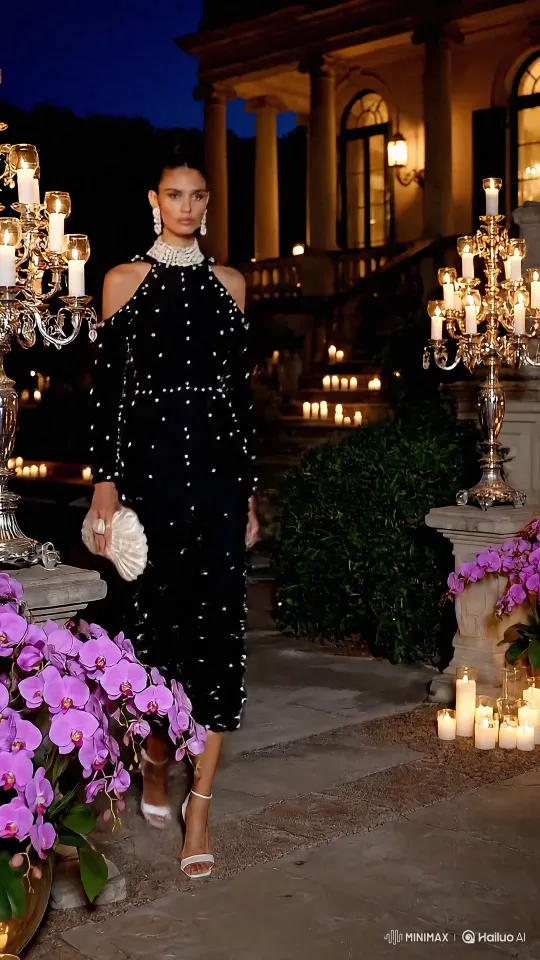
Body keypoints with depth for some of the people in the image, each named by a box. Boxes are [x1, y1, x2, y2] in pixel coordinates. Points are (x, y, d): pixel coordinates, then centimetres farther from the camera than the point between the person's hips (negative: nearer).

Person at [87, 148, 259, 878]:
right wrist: (105, 483, -4)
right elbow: (107, 386, 4)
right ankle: (155, 767, 28)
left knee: (217, 621, -5)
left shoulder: (230, 284, 14)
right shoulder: (125, 280, 8)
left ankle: (200, 807, -1)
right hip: (150, 465, -1)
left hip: (218, 465, 2)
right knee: (153, 614, 4)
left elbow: (241, 389, 14)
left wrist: (250, 490, 11)